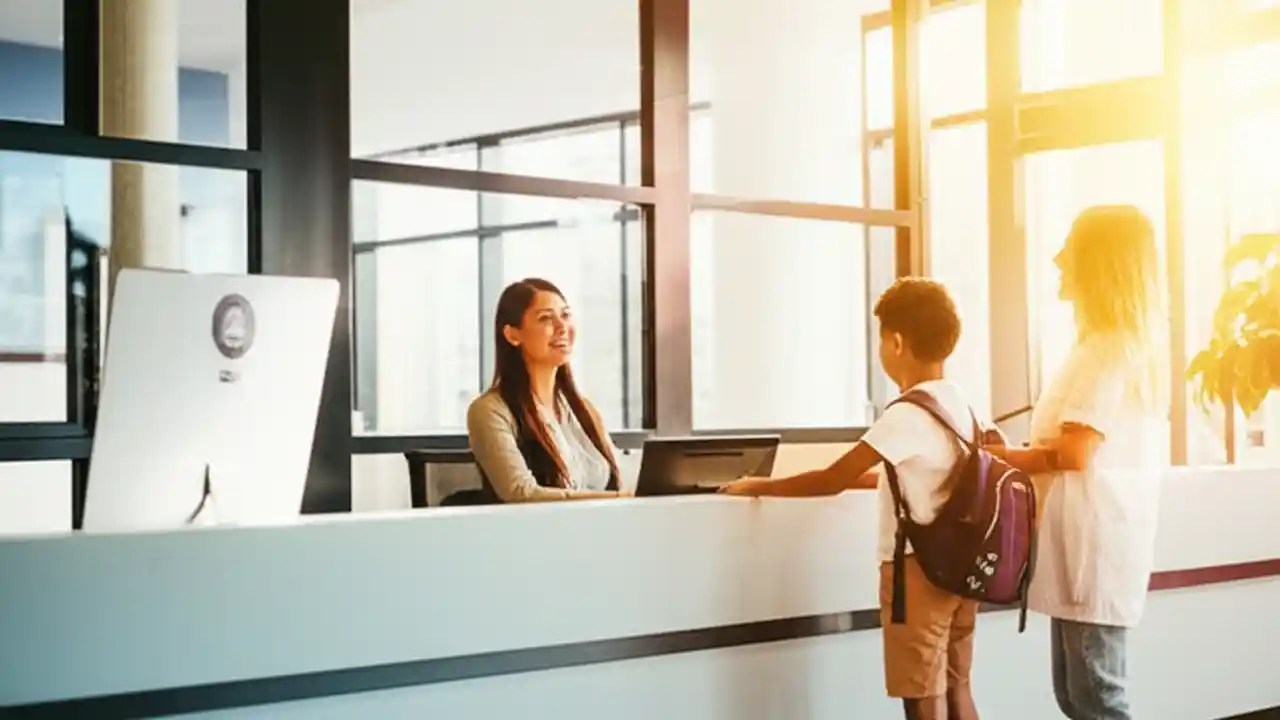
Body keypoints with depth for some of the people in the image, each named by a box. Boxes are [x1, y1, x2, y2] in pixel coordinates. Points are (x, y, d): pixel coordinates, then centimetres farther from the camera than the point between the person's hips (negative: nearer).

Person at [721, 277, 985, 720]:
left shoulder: (907, 415, -17)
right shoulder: (956, 403, 9)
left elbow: (833, 481, -15)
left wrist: (760, 486, -4)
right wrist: (855, 477, 20)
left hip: (917, 569, -8)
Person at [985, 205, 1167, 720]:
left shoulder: (1108, 347, -13)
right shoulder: (1125, 343, 18)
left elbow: (1074, 452, -20)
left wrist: (1002, 457, -6)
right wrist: (1018, 456, 7)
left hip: (1095, 543, -10)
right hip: (1085, 542, 10)